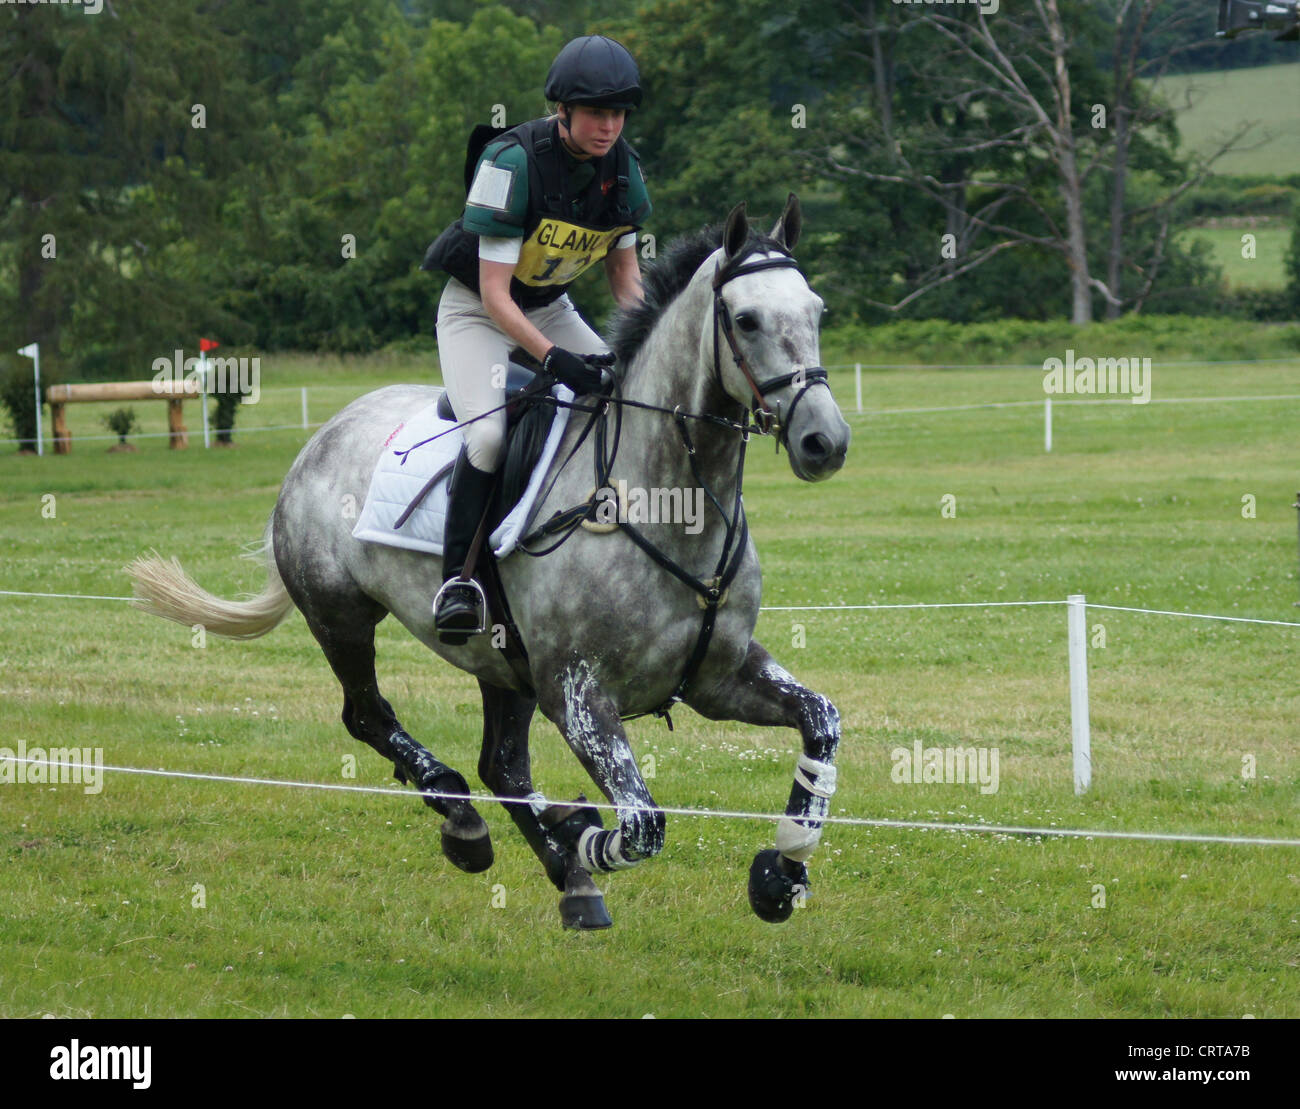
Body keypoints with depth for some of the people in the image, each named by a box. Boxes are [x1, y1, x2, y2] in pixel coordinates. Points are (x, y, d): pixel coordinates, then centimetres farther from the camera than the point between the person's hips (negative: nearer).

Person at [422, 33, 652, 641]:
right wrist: (553, 358, -40)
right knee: (489, 432, -28)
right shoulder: (513, 162, -28)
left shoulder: (622, 168, -9)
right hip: (476, 311, -6)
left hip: (551, 309, 6)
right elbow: (495, 295, -28)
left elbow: (624, 271, 4)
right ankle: (456, 578, -19)